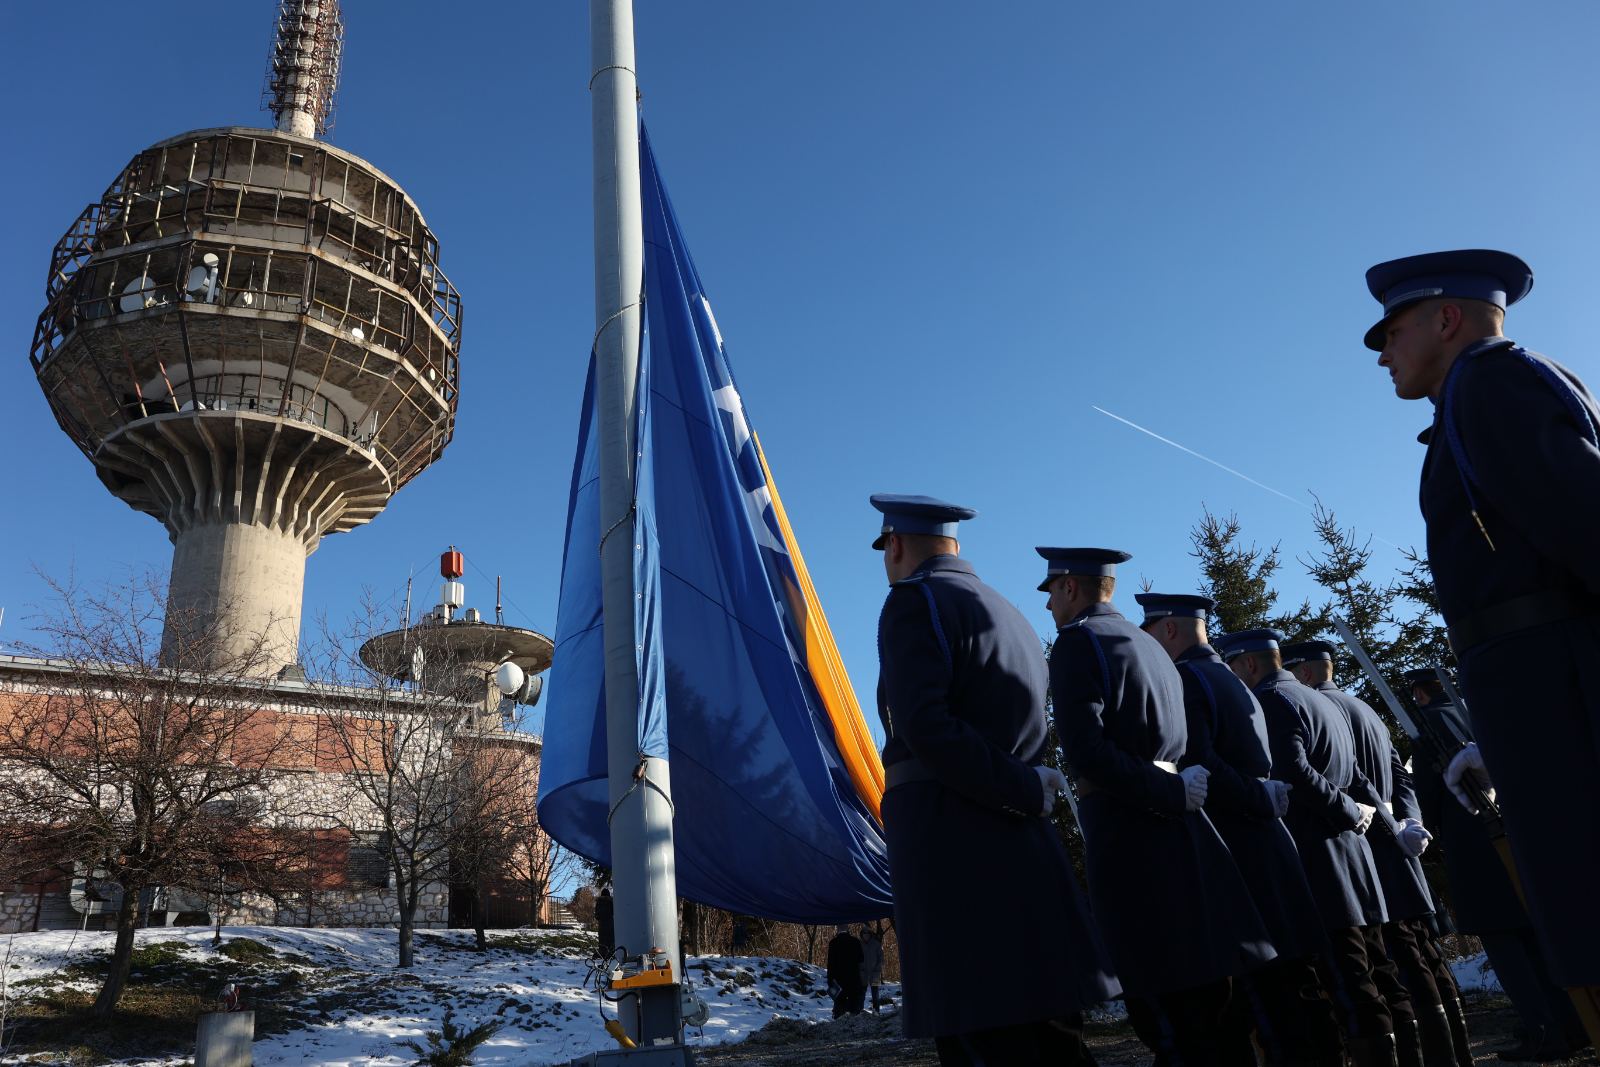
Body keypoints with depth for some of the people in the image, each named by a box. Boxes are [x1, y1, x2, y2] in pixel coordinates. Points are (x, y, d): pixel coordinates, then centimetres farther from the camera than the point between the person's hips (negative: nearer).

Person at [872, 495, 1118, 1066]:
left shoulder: (915, 599, -5)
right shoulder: (1009, 614, 21)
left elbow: (923, 723, -18)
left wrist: (1028, 792, -13)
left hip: (951, 840, -8)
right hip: (1018, 841, 8)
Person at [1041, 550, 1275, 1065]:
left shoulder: (1077, 640, -6)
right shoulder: (1149, 645, 20)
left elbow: (1086, 750, -19)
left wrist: (1172, 794, -14)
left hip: (1128, 834, -8)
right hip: (1179, 831, 8)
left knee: (1170, 1017, -3)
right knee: (1207, 1005, 12)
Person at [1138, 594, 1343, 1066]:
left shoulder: (1183, 678, -10)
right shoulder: (1233, 681, 19)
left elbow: (1199, 767, -21)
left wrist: (1266, 802, -11)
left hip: (1234, 855, -9)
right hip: (1268, 847, 9)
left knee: (1271, 997, -5)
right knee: (1297, 985, 11)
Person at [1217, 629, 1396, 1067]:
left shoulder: (1271, 701, -9)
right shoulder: (1324, 702, 21)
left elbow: (1293, 772, -22)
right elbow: (1355, 779, 23)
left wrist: (1349, 815, -13)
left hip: (1319, 869, -9)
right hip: (1350, 858, 10)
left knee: (1351, 990, -8)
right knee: (1367, 983, 12)